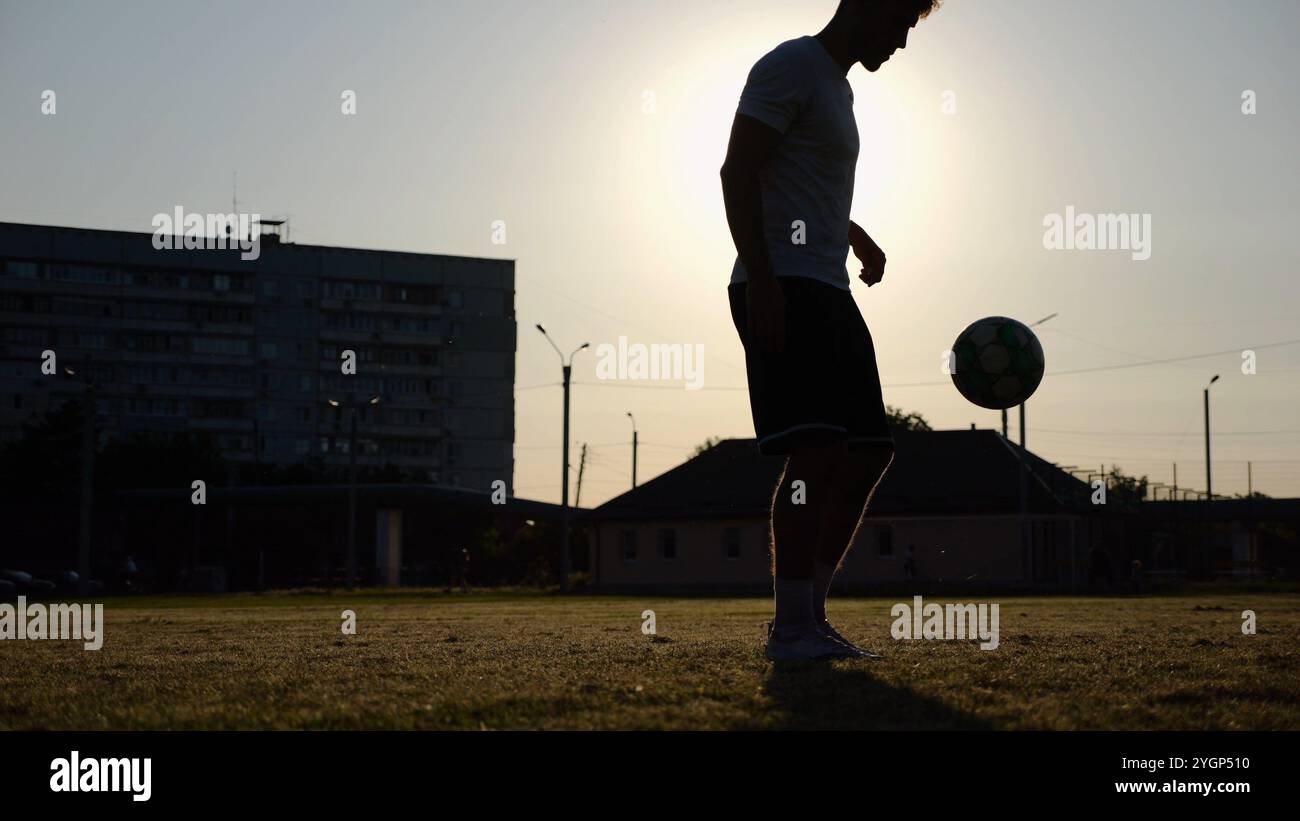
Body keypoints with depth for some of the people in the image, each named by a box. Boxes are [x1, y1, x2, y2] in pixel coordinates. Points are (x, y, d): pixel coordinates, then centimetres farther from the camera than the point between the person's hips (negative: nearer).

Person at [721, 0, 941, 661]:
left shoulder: (838, 88, 25)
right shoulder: (792, 66, -5)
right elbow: (737, 172, -15)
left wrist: (857, 238, 37)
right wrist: (760, 277, -22)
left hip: (828, 294, 10)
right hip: (782, 289, -10)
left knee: (869, 453, 5)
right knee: (817, 451, -19)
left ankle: (810, 614, 9)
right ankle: (791, 628, -18)